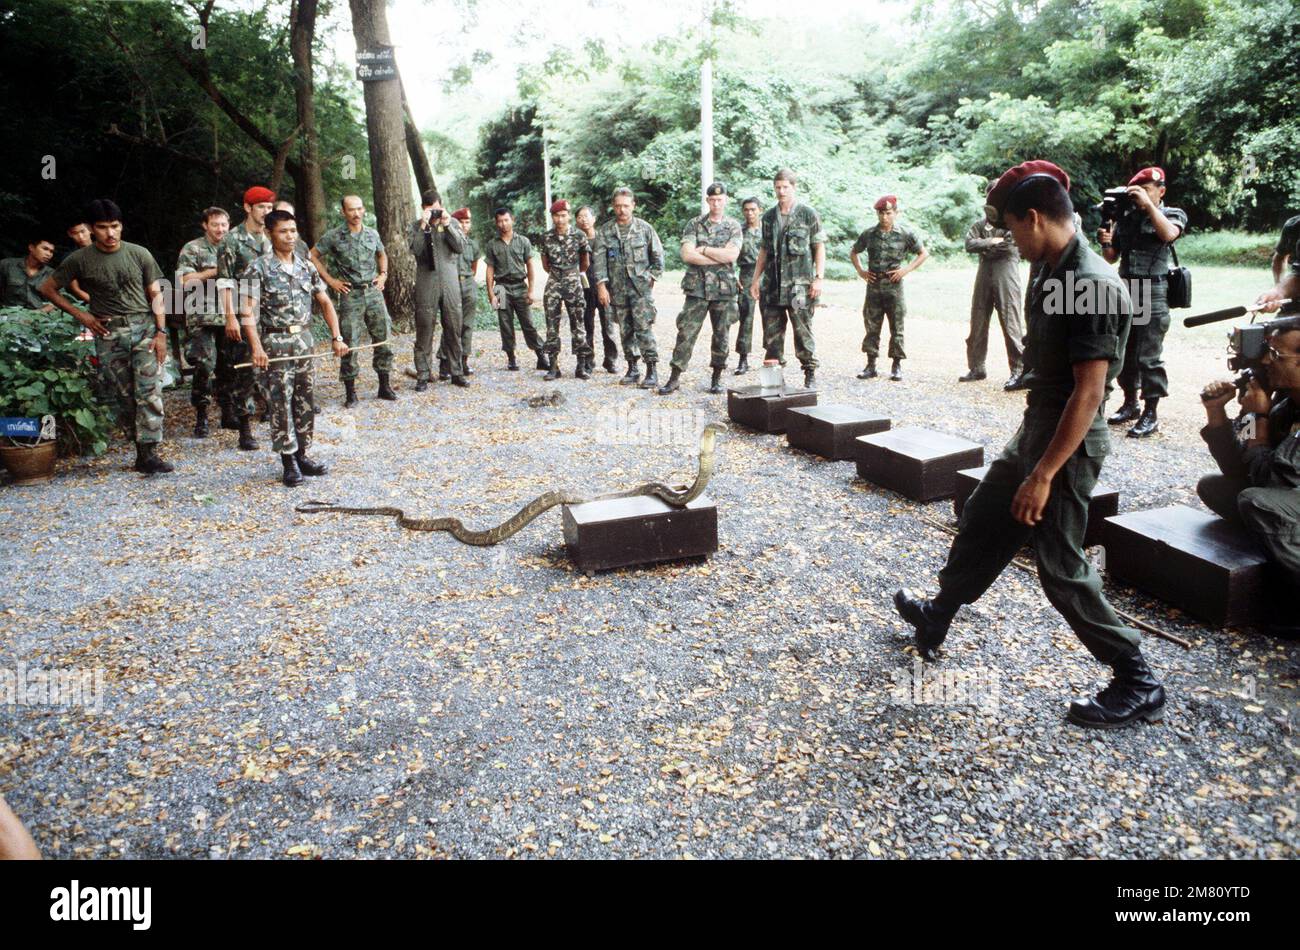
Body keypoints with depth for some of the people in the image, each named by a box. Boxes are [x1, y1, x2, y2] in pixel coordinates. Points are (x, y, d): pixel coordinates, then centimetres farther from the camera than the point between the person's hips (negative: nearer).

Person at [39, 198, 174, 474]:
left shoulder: (139, 254, 4)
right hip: (108, 335, 1)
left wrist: (161, 332, -4)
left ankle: (148, 453, -13)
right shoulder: (80, 260, 3)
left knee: (149, 391, -11)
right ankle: (141, 448, 9)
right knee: (125, 396, 3)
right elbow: (47, 288, 13)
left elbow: (155, 294, 6)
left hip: (144, 329, 0)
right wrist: (80, 315, 3)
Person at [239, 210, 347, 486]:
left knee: (305, 401, 10)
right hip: (275, 342, -5)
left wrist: (336, 337, 2)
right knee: (281, 402, -3)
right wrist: (256, 347, -26)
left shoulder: (307, 266, 8)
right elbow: (247, 311, -14)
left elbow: (325, 302, 13)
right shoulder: (258, 269, -7)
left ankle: (302, 454, 21)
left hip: (304, 340, 5)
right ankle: (289, 462, 4)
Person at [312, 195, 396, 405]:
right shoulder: (333, 236, -4)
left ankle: (384, 386, 16)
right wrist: (330, 280, -3)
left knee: (383, 338, 4)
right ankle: (350, 393, 6)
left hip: (374, 292, 4)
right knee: (349, 344, -2)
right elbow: (313, 256, 1)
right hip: (350, 295, -4)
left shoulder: (372, 234, 8)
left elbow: (382, 254, 26)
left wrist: (383, 275, 11)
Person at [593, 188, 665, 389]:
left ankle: (652, 370, -8)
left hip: (641, 287, -3)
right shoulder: (604, 231, 4)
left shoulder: (645, 228, 1)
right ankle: (632, 369, 18)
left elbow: (658, 256, 6)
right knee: (626, 330, 9)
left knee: (644, 328, -10)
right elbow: (599, 260, 0)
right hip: (617, 289, 3)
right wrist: (601, 286, -7)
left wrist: (652, 277, 0)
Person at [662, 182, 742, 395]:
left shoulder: (734, 226, 6)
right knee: (686, 333, -3)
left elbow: (732, 254, -12)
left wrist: (703, 249, -10)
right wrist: (720, 258, -10)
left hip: (724, 289, 1)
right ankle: (675, 378, 1)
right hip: (697, 288, 0)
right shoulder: (694, 224, 5)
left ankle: (717, 378, 17)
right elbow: (687, 255, -9)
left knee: (721, 334, 6)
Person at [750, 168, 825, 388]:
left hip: (799, 285, -4)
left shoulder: (808, 214, 1)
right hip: (772, 286, 5)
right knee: (771, 333, 6)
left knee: (803, 331, -3)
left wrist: (818, 278, -9)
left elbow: (819, 248, 0)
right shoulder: (769, 216, 14)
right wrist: (755, 279, 13)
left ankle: (811, 374, 7)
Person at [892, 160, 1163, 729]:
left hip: (1067, 448, -10)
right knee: (981, 526, 20)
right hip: (1035, 434, 10)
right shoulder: (1055, 276, 7)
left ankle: (1138, 685, 15)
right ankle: (936, 619, 39)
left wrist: (1043, 475, -25)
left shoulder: (1093, 286, -23)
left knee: (1062, 569, -1)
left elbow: (1088, 392, -26)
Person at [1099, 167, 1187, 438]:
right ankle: (1130, 403, 23)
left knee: (1148, 355, -7)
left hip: (1153, 293, -5)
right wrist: (1106, 242, -6)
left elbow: (1168, 234, -22)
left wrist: (1148, 204, -22)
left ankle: (1150, 414, -3)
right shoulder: (1126, 217, 12)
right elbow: (1112, 257, 15)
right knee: (1124, 351, 11)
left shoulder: (1173, 214, 2)